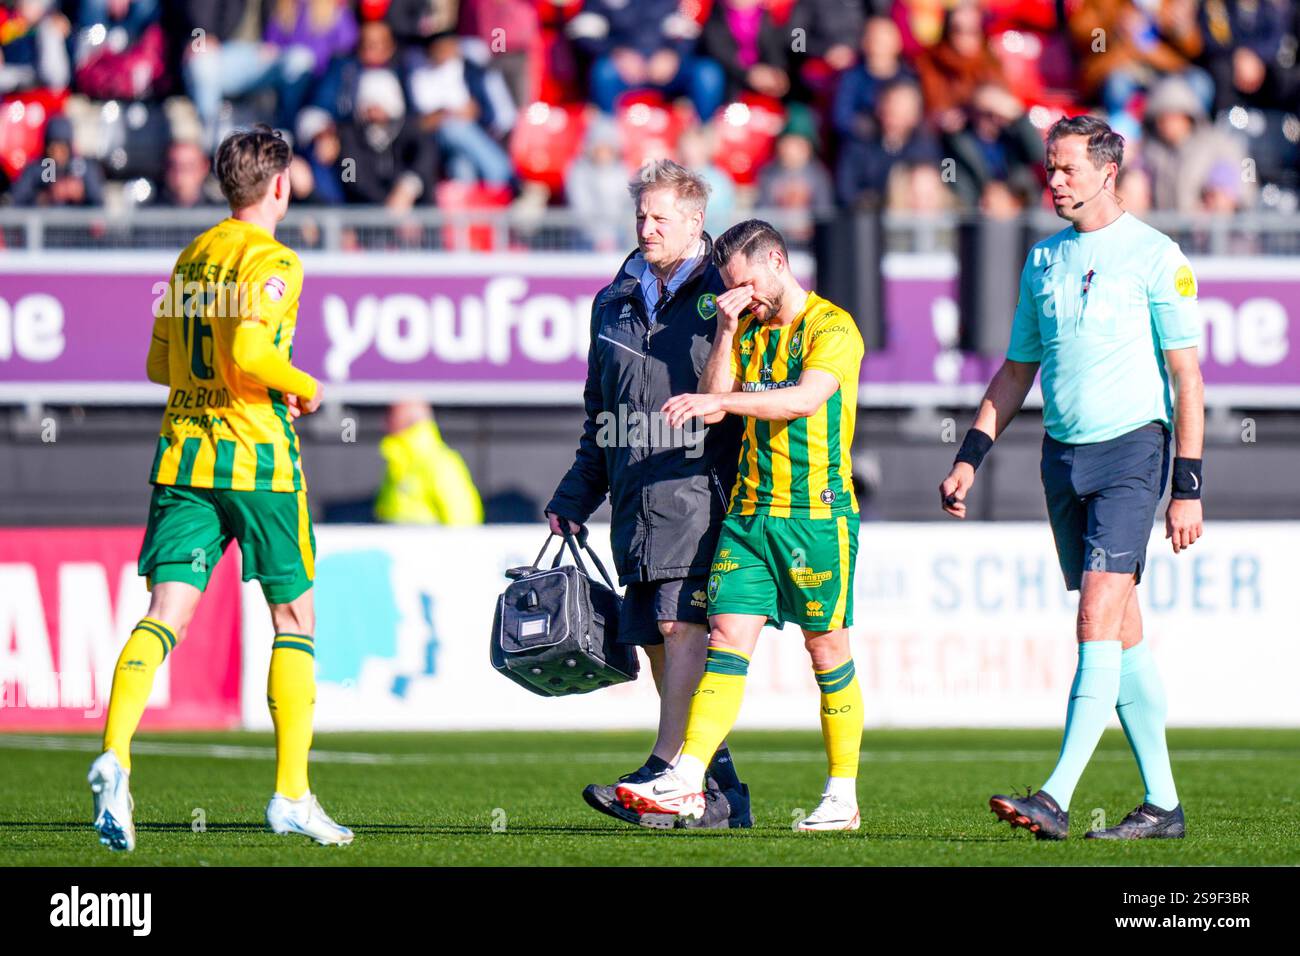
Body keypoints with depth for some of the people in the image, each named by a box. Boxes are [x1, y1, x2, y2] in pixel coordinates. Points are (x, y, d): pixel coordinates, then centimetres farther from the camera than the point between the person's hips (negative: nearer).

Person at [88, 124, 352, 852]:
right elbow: (249, 353, -21)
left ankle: (115, 755, -29)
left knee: (167, 613, -5)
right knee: (295, 617, 9)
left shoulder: (191, 257, 15)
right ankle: (292, 795, 7)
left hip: (183, 455, 5)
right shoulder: (273, 261, -7)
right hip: (257, 457, -5)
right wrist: (304, 388, -2)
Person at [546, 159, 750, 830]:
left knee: (682, 624, -17)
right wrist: (576, 495, 23)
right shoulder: (615, 303, 19)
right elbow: (599, 414, 25)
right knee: (657, 641, 4)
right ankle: (720, 791, 9)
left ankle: (665, 774, -23)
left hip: (701, 488, -7)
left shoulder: (725, 297, 0)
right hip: (635, 493, 7)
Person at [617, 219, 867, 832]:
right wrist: (728, 333, 1)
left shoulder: (831, 327, -6)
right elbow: (712, 405, 9)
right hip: (748, 513, 5)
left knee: (828, 652, 1)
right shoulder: (750, 332, 16)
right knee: (727, 639, -6)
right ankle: (686, 783, -15)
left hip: (818, 513, -5)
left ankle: (843, 795, 10)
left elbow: (807, 397, -23)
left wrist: (720, 400, -31)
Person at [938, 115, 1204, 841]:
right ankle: (1162, 802, 13)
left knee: (1099, 621, -15)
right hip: (1063, 455, 6)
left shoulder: (1155, 256, -5)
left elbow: (1186, 376, -6)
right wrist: (970, 458, 12)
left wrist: (1188, 487, -11)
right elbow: (1017, 372, 21)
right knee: (1120, 631, 8)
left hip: (1130, 450, -6)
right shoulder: (1044, 260, 14)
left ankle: (1057, 798, -21)